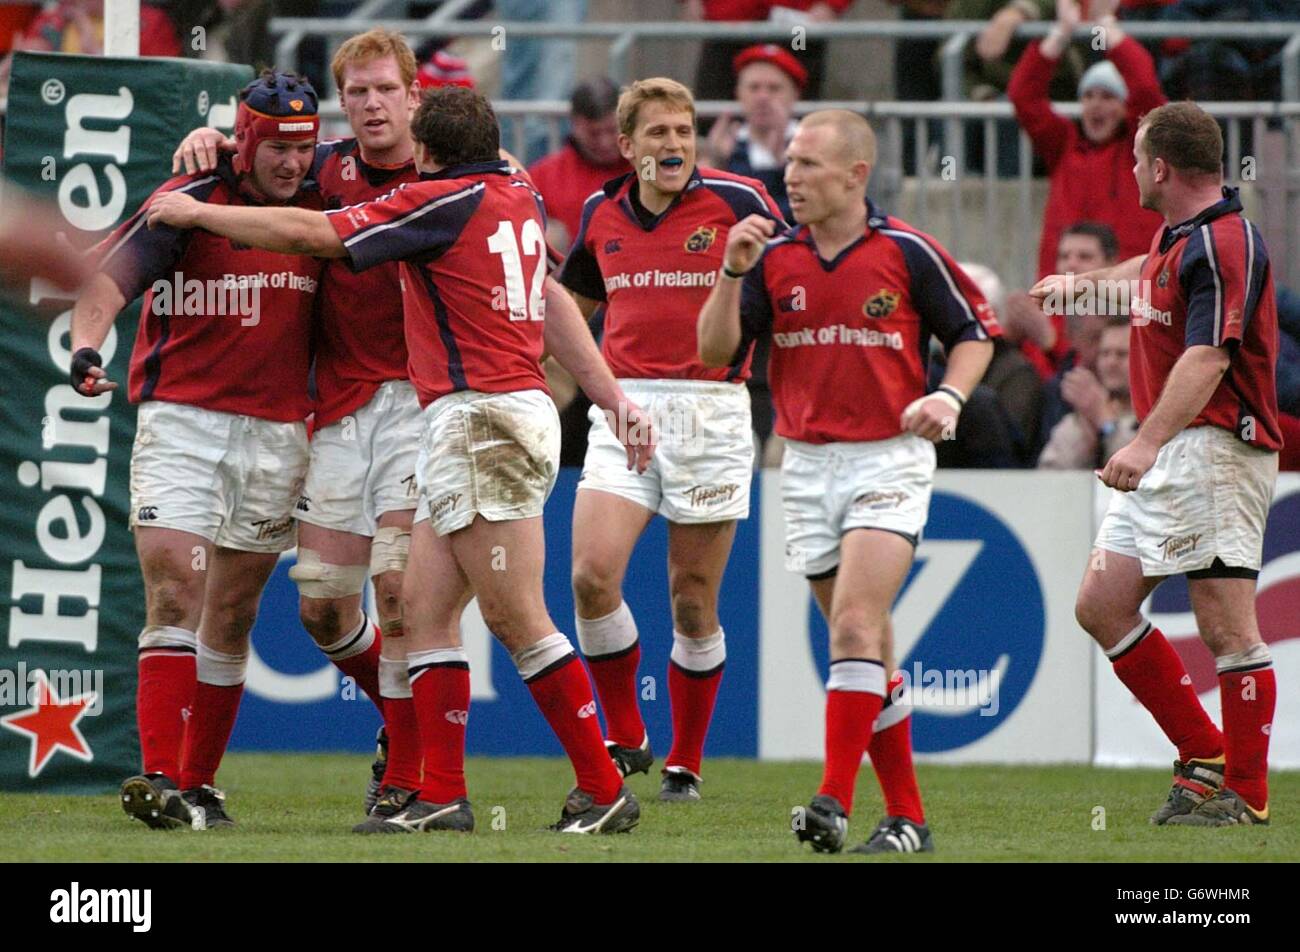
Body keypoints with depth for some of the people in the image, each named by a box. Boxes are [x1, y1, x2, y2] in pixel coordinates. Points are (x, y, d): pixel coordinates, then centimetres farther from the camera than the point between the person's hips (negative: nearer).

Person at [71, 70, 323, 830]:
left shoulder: (319, 208, 6)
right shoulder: (191, 202, -7)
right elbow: (111, 276, -18)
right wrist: (87, 345, -36)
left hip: (277, 432, 4)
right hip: (181, 422, -4)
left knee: (233, 614, 8)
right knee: (174, 589, -15)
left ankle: (197, 786, 15)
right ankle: (160, 778, -22)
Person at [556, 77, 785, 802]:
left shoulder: (738, 201, -4)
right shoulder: (602, 213, 9)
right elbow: (574, 300, 27)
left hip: (711, 410, -3)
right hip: (624, 409, 3)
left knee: (694, 600, 1)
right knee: (592, 575, -15)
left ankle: (687, 763, 15)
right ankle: (626, 741, 2)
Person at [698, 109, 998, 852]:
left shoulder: (906, 252, -4)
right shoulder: (774, 257, 5)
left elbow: (976, 332, 6)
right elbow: (716, 352, 1)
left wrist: (949, 396, -11)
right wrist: (733, 272, -12)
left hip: (891, 457, -4)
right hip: (808, 464, 4)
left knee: (856, 627, -18)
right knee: (868, 649, 7)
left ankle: (836, 803, -23)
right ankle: (907, 816, 13)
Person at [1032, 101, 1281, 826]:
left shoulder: (1227, 242, -15)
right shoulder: (1176, 236, 16)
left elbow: (1209, 357, -26)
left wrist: (1149, 442, -35)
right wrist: (1080, 283, 59)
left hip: (1215, 448, -10)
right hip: (1162, 461, 10)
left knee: (1228, 629, -9)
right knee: (1102, 605, 6)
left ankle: (1246, 793, -2)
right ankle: (1204, 757, 12)